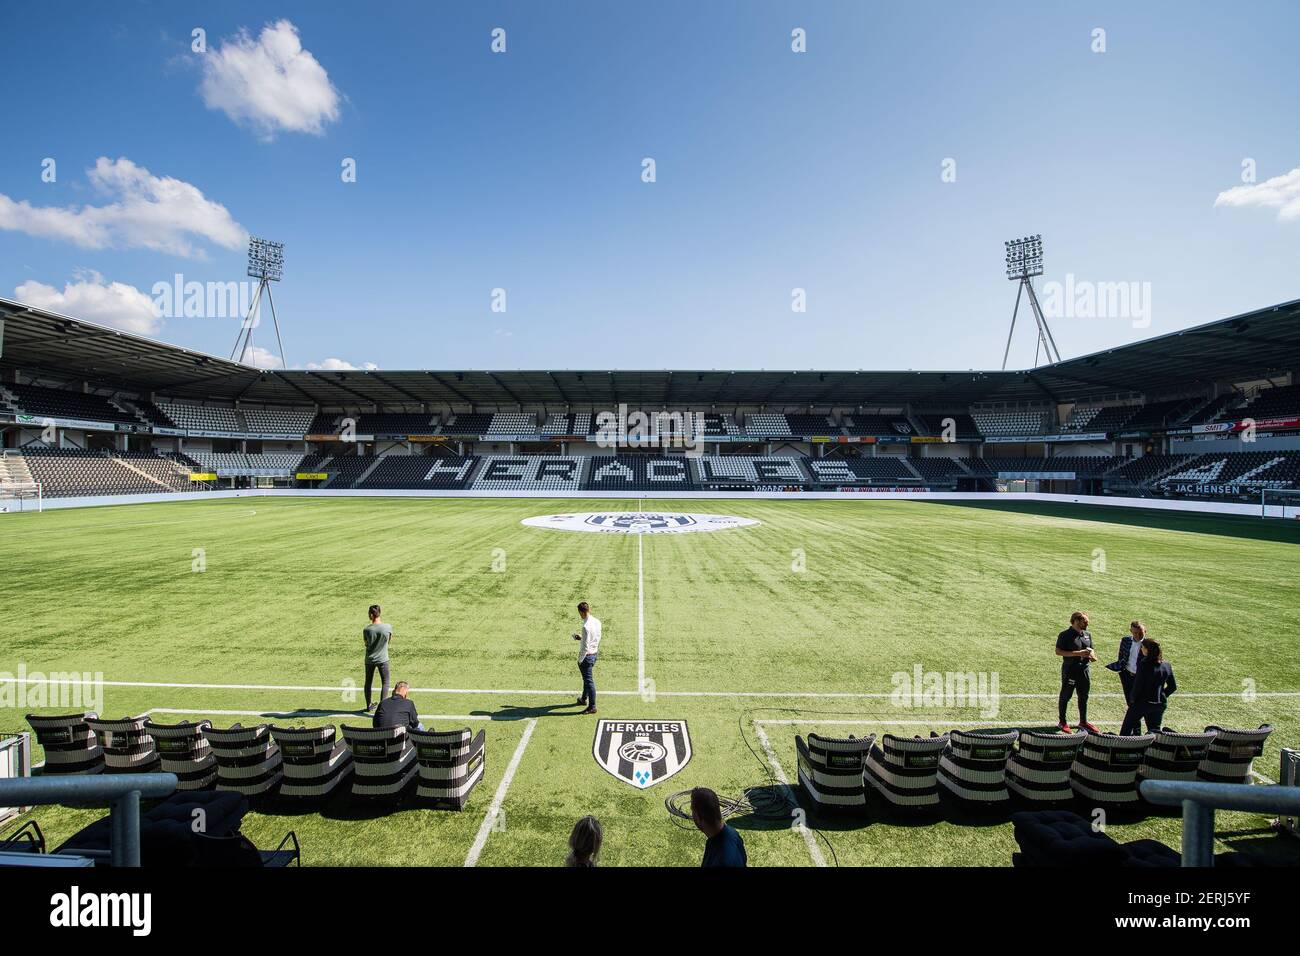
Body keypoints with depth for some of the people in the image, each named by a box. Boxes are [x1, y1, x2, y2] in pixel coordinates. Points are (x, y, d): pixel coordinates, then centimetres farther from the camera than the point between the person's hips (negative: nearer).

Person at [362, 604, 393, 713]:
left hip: (369, 660, 2)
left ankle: (368, 705, 32)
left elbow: (366, 643, 0)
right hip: (382, 659, -1)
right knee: (385, 683, 9)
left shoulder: (366, 629, -15)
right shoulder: (388, 627, -15)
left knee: (368, 682, 19)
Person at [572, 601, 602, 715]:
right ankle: (584, 699, 44)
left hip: (587, 655, -9)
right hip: (594, 653, 9)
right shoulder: (597, 621, -1)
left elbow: (585, 647, -23)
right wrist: (581, 638, 11)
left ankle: (592, 707, 13)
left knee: (589, 680, 3)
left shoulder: (586, 626, -27)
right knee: (587, 678, 26)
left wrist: (580, 660, -11)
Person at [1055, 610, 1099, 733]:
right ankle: (1062, 722, 15)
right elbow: (1058, 651, -16)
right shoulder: (1065, 635, -11)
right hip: (1070, 670, -6)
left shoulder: (1087, 635, 11)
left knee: (1084, 697, 15)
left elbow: (1091, 650, 20)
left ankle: (1083, 722, 29)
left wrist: (1092, 655, -4)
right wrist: (1078, 653, -20)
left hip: (1084, 669, 6)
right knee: (1065, 696, 4)